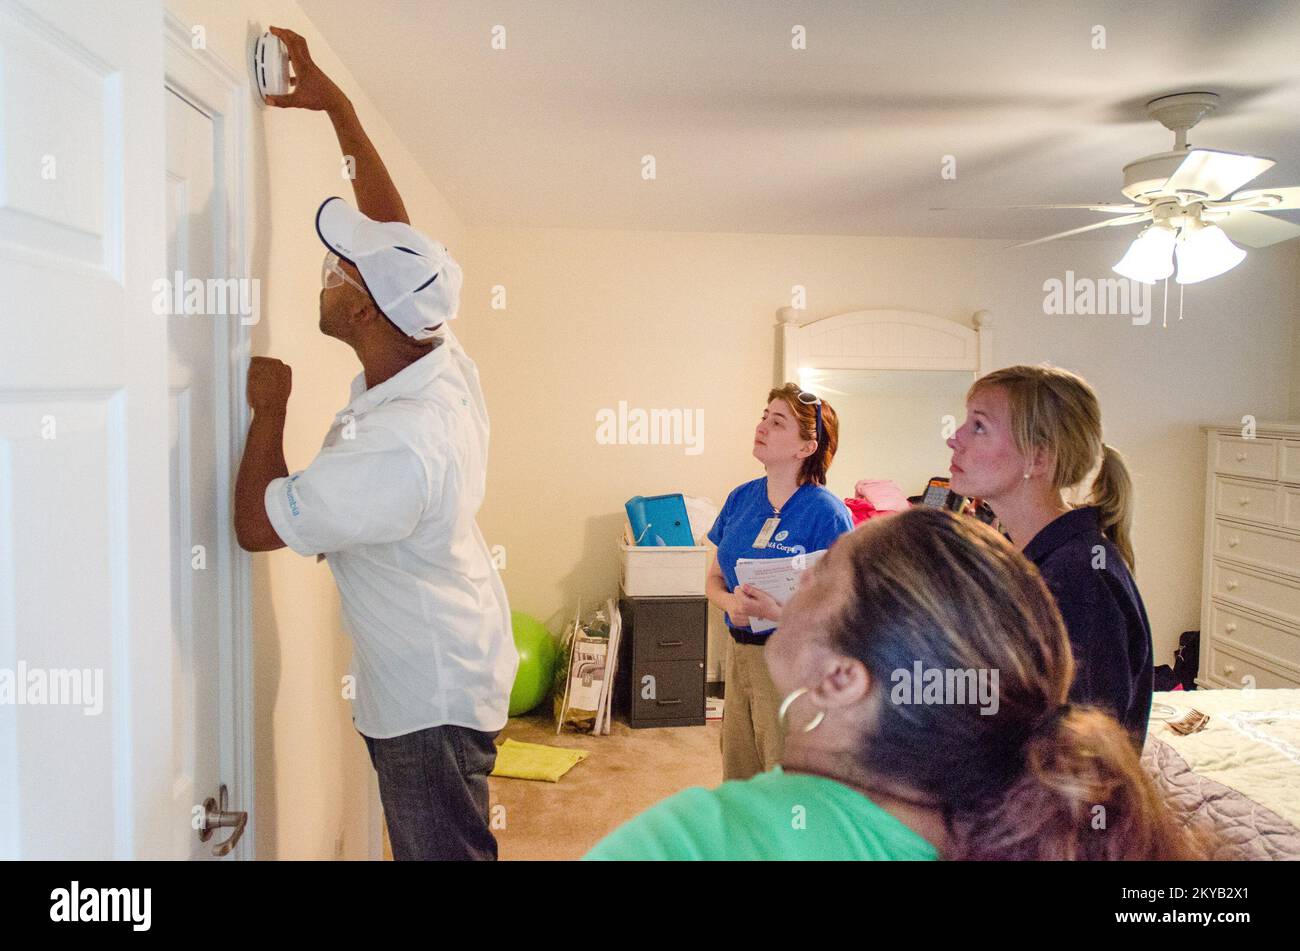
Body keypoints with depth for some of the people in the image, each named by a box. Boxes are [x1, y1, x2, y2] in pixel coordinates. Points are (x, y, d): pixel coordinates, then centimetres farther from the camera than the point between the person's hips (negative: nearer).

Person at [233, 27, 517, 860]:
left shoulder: (397, 452, -34)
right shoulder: (443, 356, -10)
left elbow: (259, 523, -21)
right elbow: (397, 230, 4)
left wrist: (270, 407, -9)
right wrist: (338, 109, 8)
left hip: (430, 702, -8)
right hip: (455, 664, 9)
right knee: (454, 843, 25)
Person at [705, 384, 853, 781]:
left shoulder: (827, 513, -14)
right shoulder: (741, 498, 5)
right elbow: (714, 578, 11)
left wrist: (777, 612, -29)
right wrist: (731, 602, -11)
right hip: (739, 654, 6)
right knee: (736, 780, 18)